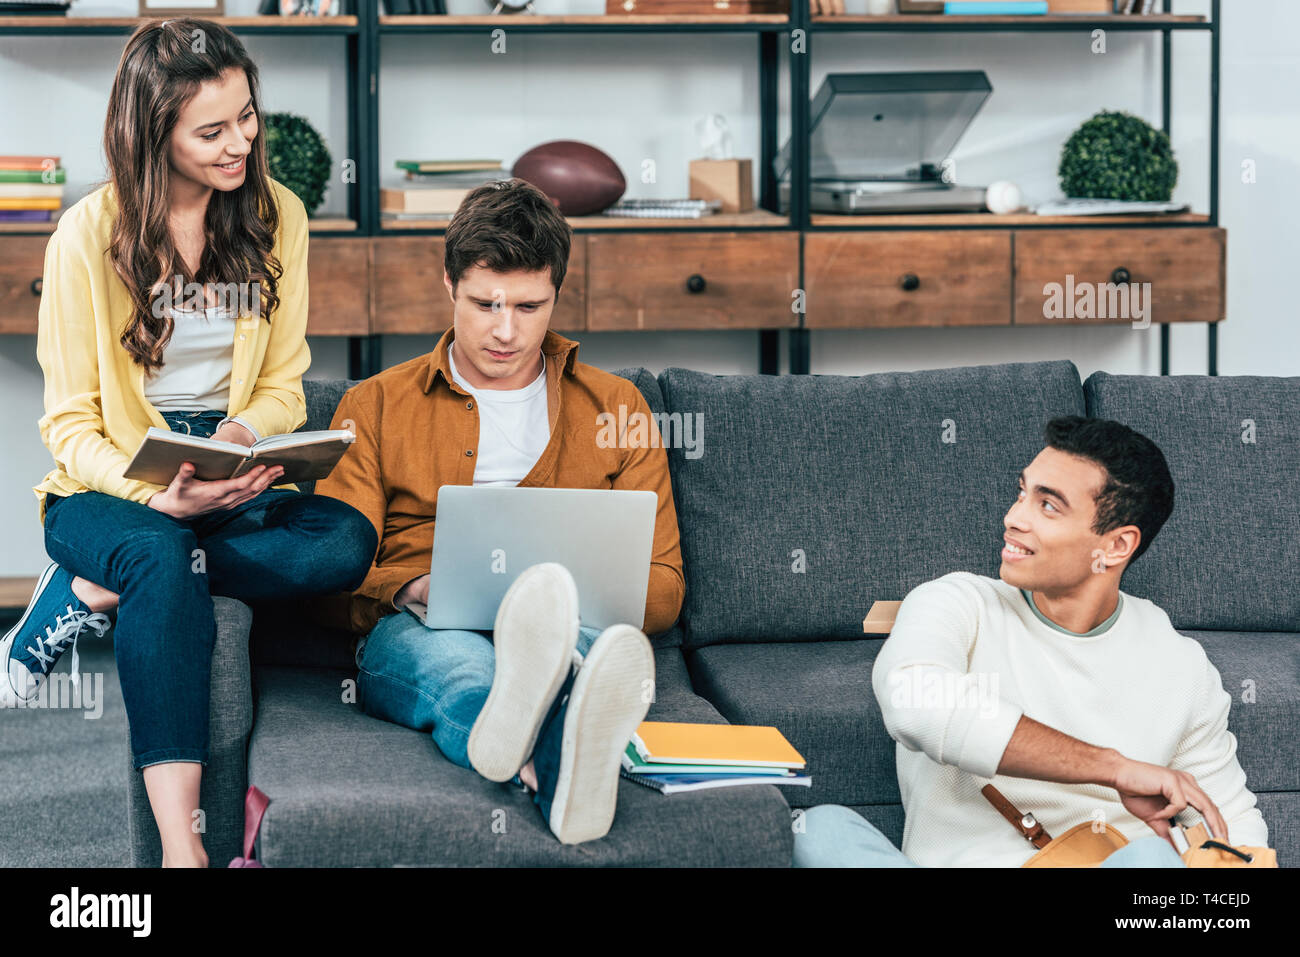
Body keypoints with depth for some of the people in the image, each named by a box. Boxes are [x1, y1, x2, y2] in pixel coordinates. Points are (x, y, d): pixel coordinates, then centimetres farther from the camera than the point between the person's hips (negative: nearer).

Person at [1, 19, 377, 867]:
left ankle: (92, 593, -21)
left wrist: (245, 433, -15)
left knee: (348, 541, -28)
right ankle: (180, 840, -46)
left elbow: (283, 386, 10)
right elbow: (71, 424, -7)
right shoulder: (90, 235, -8)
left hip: (233, 485, 4)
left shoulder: (278, 216, 3)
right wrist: (156, 494, -26)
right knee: (162, 555, -39)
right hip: (112, 490, -4)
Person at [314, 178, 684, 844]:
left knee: (602, 642, -38)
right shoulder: (374, 407, 19)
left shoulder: (616, 408, 22)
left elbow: (663, 585, 16)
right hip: (414, 632, -1)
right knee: (453, 657, -40)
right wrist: (409, 590, -12)